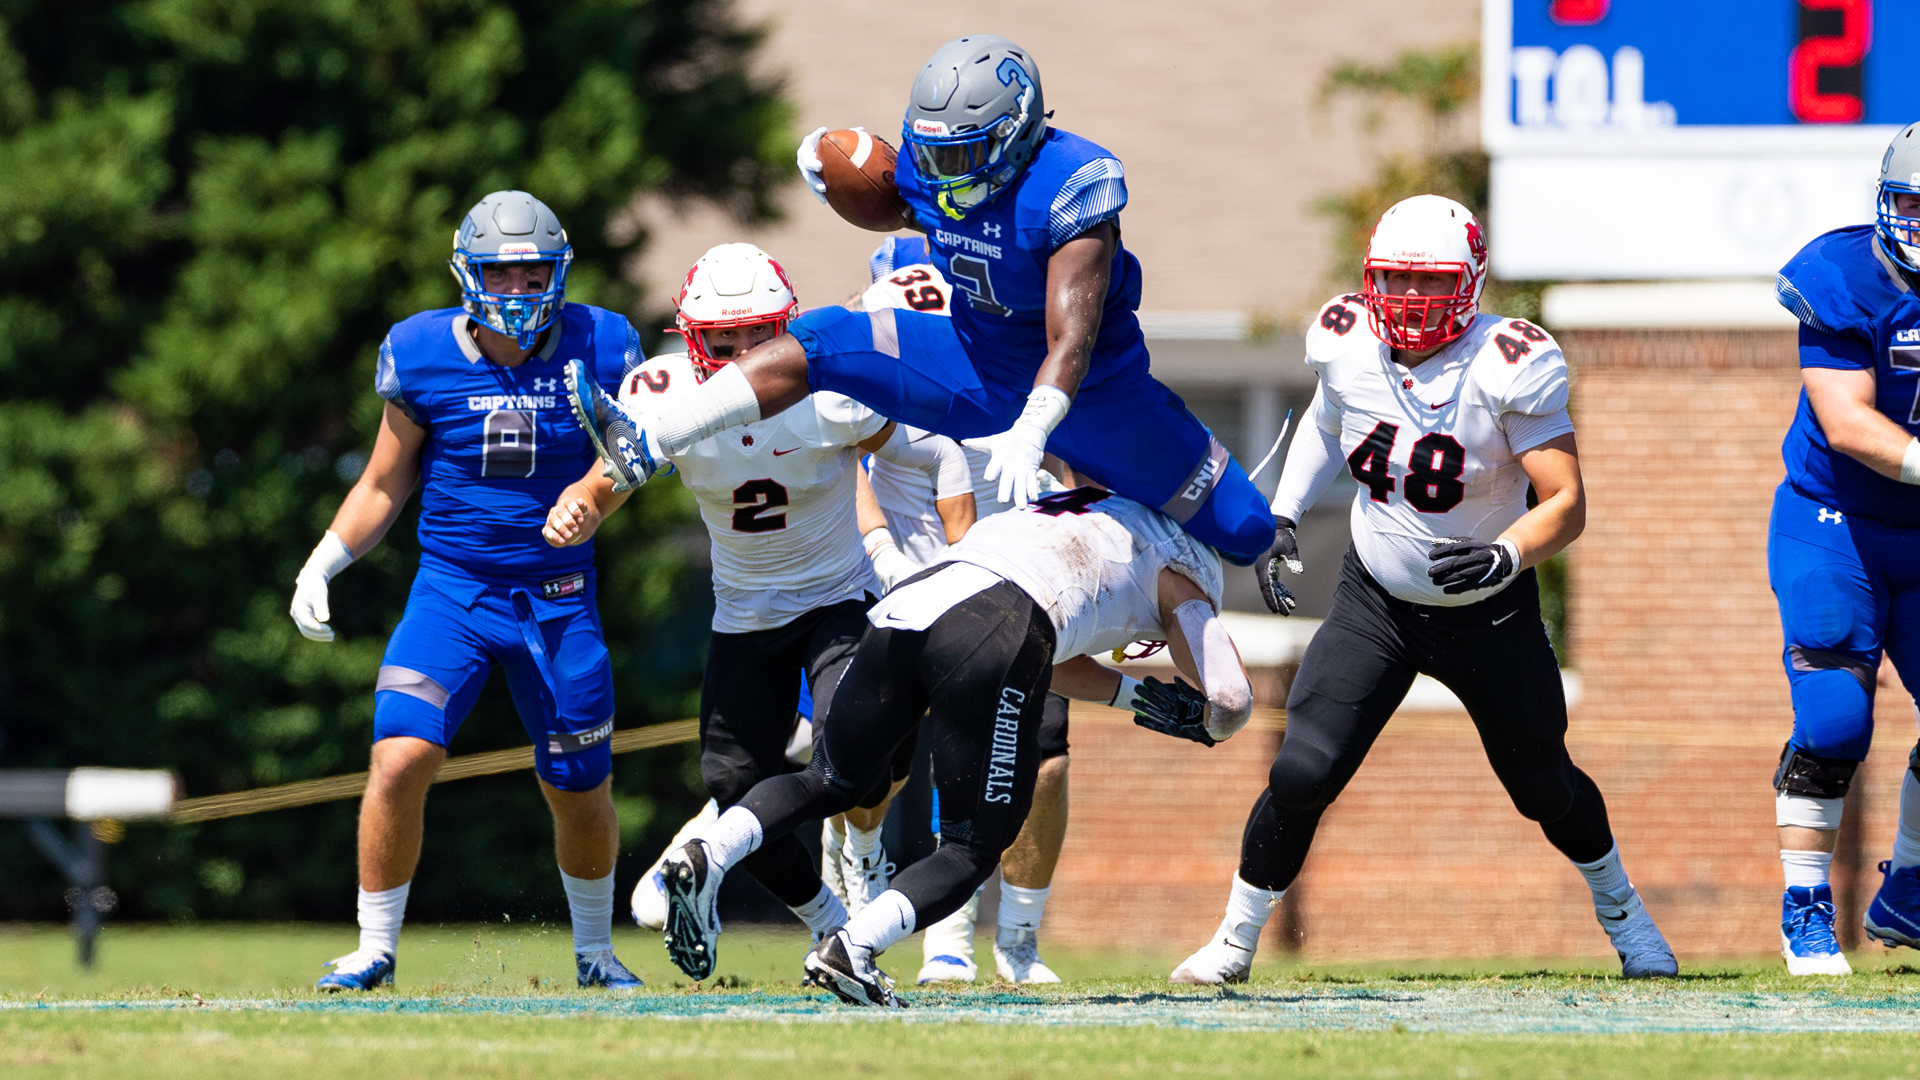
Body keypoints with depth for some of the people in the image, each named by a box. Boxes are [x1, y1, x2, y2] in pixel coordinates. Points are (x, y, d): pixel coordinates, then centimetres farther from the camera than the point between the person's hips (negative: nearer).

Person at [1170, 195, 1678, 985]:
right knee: (1302, 776, -12)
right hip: (1376, 602, 2)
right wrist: (1281, 518, 4)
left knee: (1543, 786, 13)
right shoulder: (1348, 345, -13)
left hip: (1488, 614, -2)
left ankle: (1622, 912, 42)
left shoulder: (1508, 367, -25)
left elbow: (1567, 503, -25)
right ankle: (1235, 941, 5)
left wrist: (1505, 557, -42)